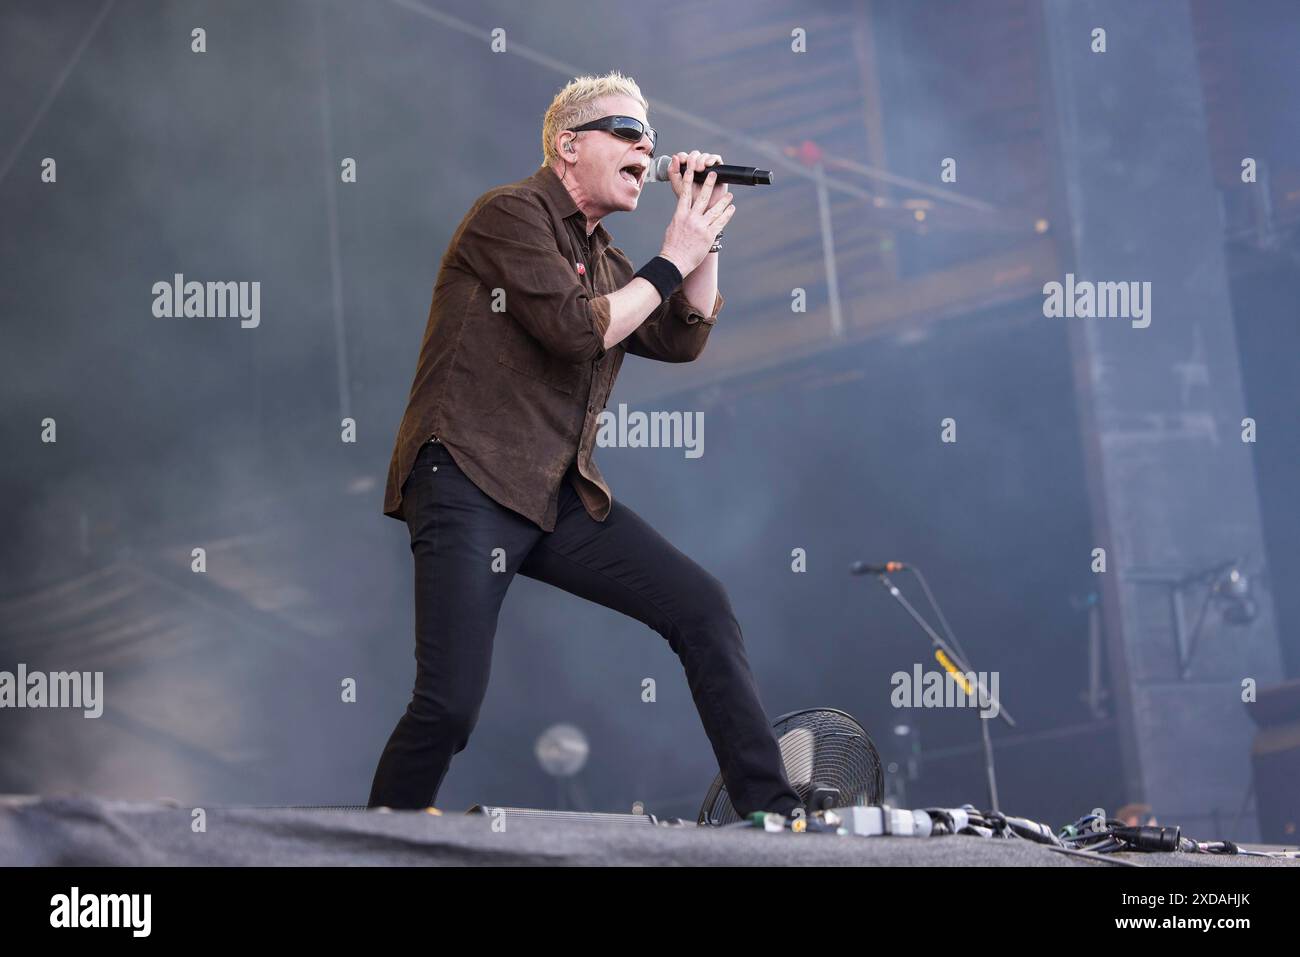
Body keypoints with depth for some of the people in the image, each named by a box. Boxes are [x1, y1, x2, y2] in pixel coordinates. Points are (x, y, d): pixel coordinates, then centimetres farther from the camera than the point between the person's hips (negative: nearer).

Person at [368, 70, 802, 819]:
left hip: (561, 498, 8)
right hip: (470, 485, -8)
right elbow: (575, 329, -17)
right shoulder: (513, 215, -5)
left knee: (702, 606, -1)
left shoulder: (601, 258, 22)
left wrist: (704, 234, 8)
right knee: (451, 703, -18)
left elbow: (684, 339, 16)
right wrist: (670, 262, -6)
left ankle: (773, 814, 3)